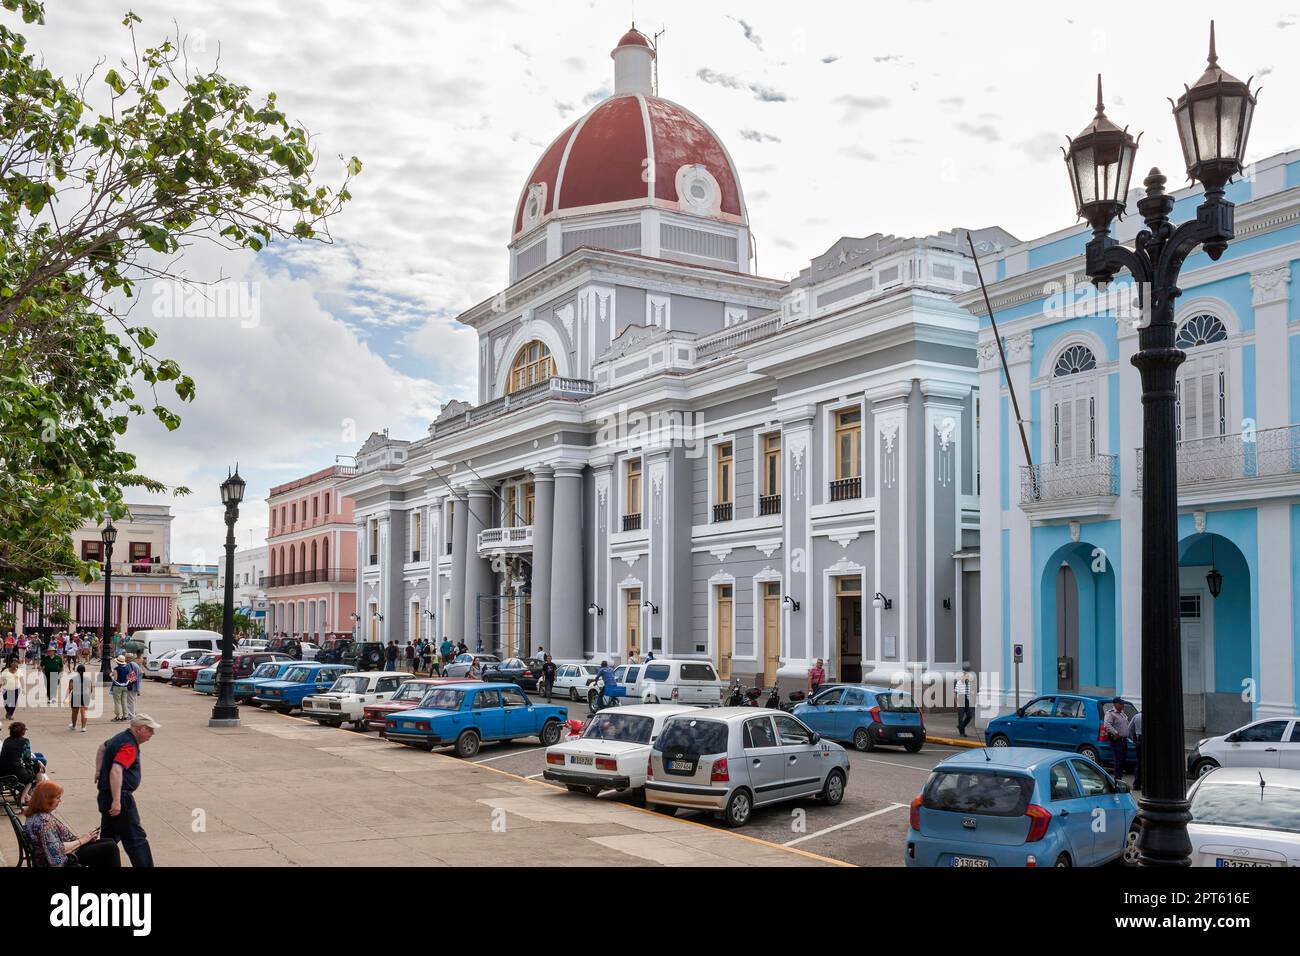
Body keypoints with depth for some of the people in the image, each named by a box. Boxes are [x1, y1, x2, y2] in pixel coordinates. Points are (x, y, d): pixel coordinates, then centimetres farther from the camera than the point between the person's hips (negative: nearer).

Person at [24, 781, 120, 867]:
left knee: (109, 842, 10)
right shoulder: (43, 821, -25)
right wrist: (81, 841, -16)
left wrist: (85, 838, 1)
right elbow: (58, 849, -28)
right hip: (64, 861, -10)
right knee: (110, 848, -11)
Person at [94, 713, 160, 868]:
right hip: (120, 798, -10)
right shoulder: (129, 746, -20)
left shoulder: (121, 737, 13)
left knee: (109, 837, 17)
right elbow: (116, 771, -32)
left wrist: (99, 771, 30)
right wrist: (116, 801, -36)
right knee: (136, 839, -8)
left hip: (106, 796, 10)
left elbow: (102, 747, 34)